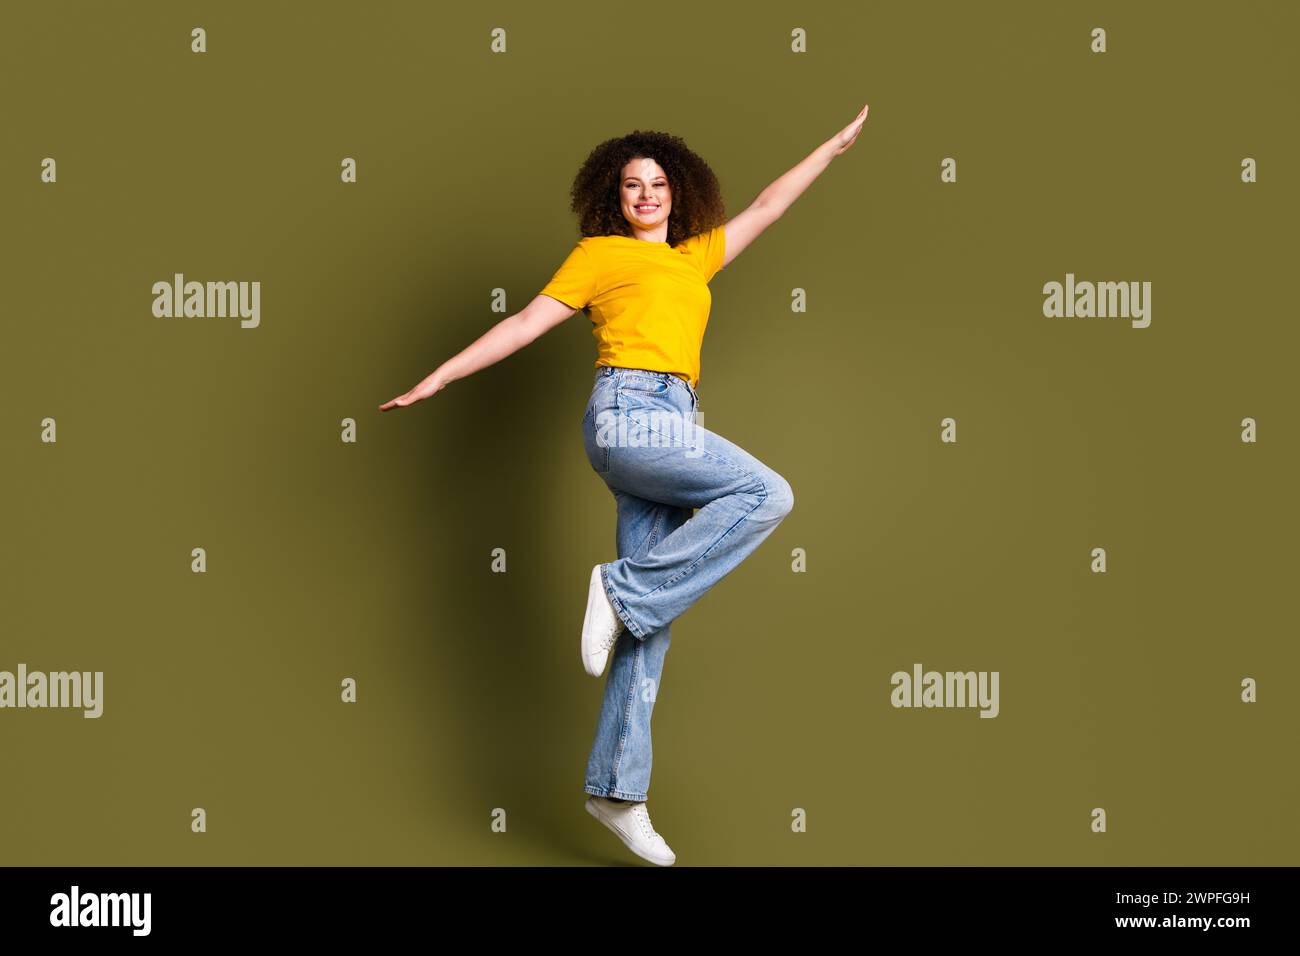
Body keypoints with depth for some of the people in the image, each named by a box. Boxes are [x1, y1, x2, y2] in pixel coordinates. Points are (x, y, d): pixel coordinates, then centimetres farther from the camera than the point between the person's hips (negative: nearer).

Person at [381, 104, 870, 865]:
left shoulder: (697, 256, 28)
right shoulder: (599, 253, 12)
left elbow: (767, 209, 37)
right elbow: (526, 324, 9)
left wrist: (835, 147, 41)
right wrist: (439, 377, 3)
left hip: (670, 424, 6)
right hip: (629, 410, -6)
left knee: (651, 615, -2)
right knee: (766, 495, -19)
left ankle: (618, 786, -2)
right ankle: (624, 590, -14)